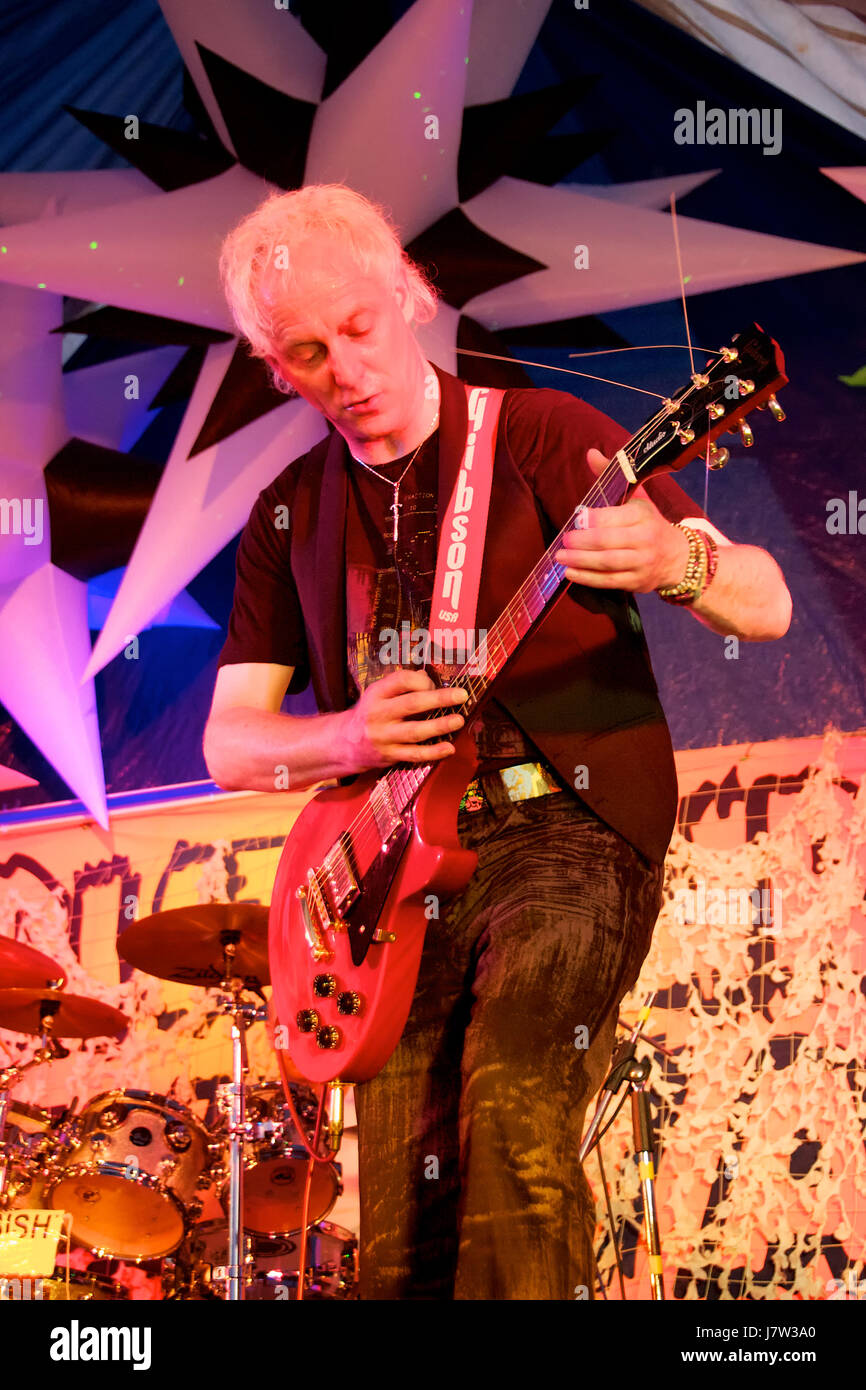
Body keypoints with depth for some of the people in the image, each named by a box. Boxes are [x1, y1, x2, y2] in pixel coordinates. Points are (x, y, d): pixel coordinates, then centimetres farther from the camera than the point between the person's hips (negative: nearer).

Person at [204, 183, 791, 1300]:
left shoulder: (543, 434, -1)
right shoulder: (291, 514, 12)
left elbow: (767, 608, -6)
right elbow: (229, 741, 12)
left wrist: (672, 559, -30)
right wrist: (352, 734, -9)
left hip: (568, 828, -4)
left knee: (512, 1125, -29)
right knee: (401, 1246, 0)